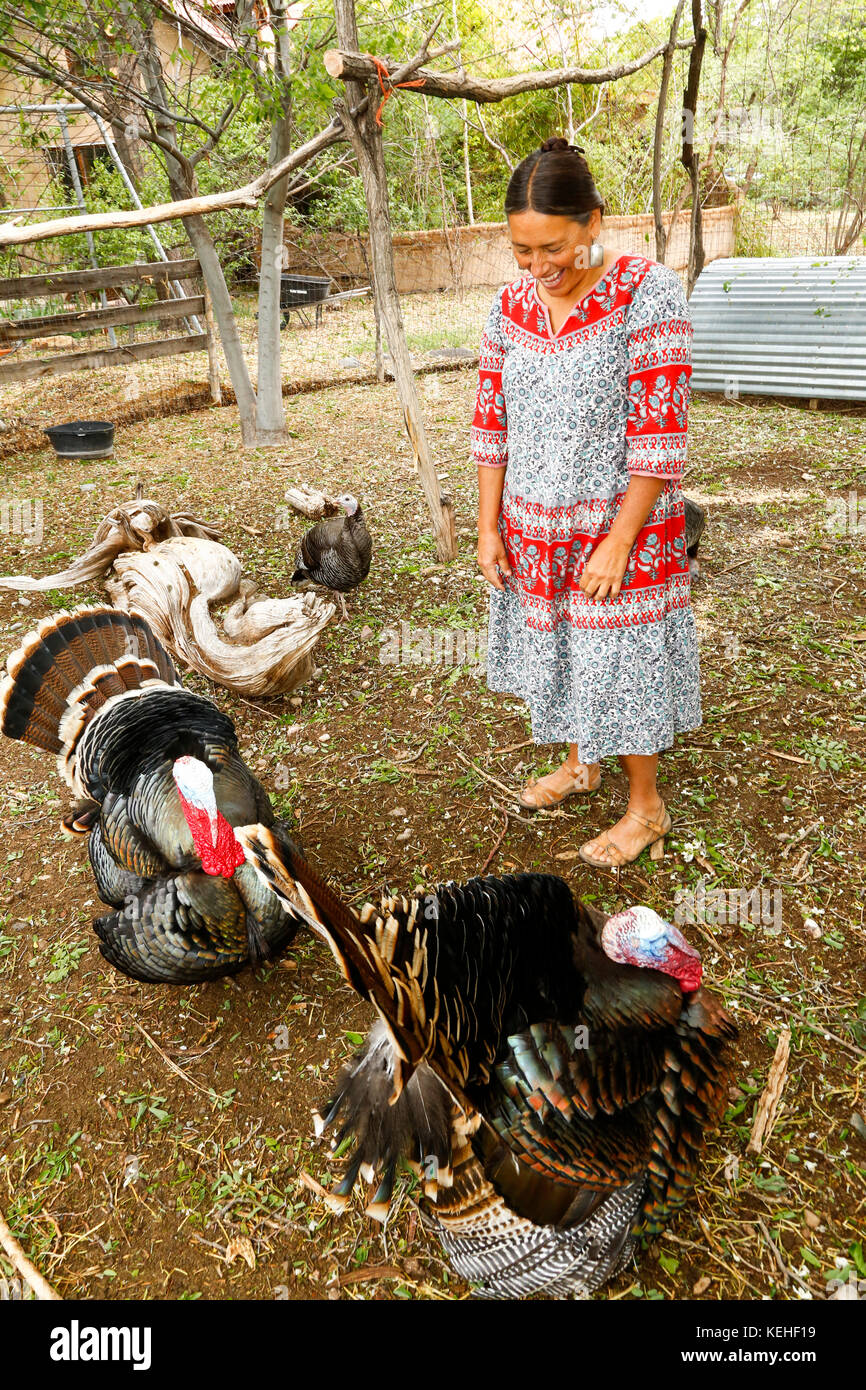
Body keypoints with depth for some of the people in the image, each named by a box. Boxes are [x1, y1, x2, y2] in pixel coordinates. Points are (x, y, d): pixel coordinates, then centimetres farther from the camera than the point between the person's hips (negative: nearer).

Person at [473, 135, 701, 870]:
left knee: (620, 662, 4)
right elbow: (491, 422, 5)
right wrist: (489, 527, 1)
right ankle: (579, 763, 43)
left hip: (619, 522, -5)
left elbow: (661, 432, -18)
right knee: (555, 648, 18)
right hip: (535, 528, 5)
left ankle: (646, 808, 24)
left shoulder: (646, 291, -15)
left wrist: (618, 543, -19)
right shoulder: (512, 304, 1)